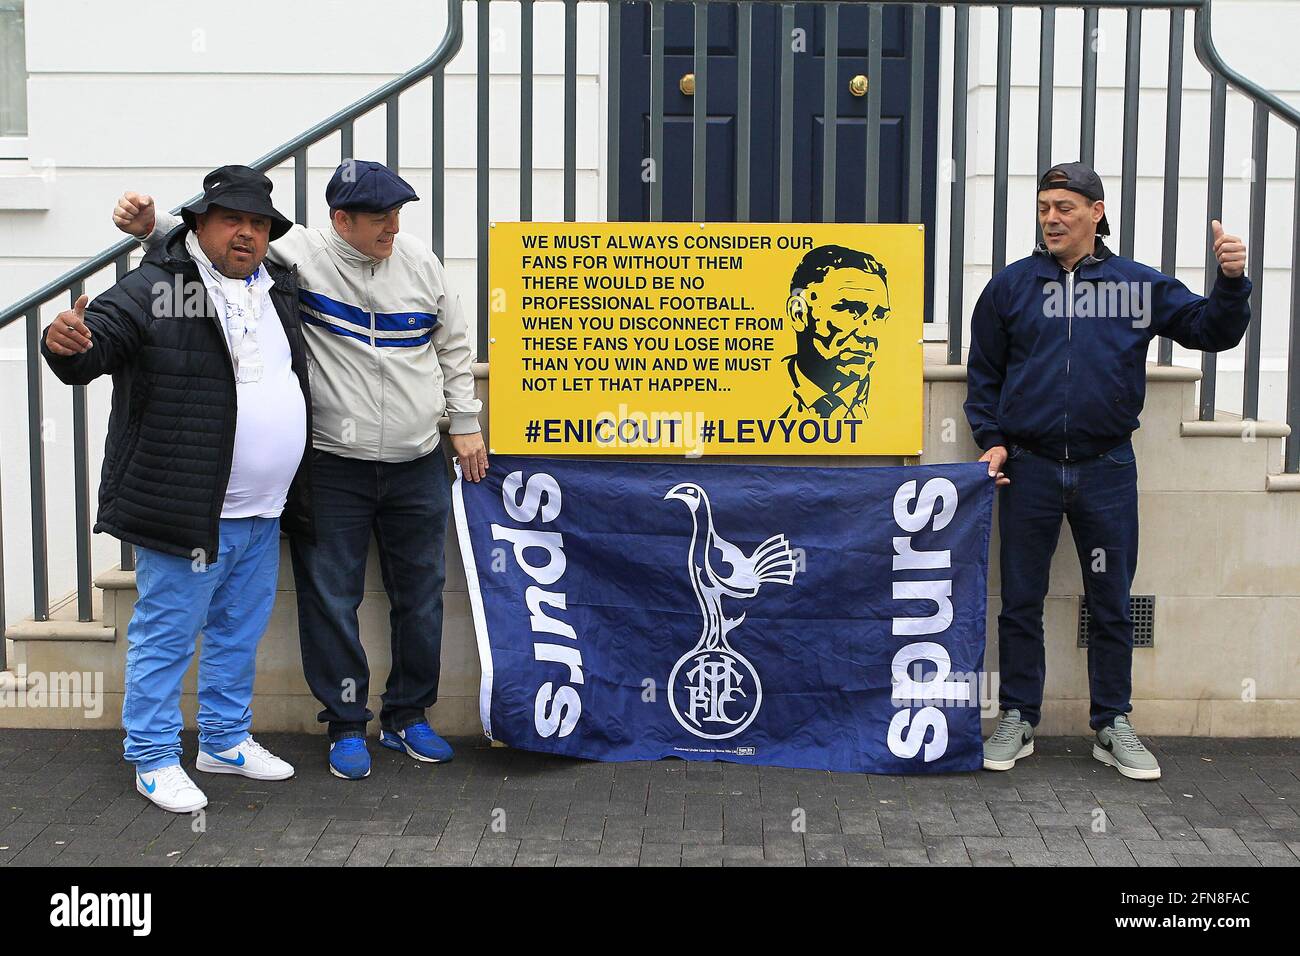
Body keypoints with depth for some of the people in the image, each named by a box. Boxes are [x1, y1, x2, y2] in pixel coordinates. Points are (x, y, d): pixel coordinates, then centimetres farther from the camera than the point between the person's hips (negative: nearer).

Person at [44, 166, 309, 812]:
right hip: (185, 513, -7)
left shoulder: (280, 292, 12)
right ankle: (154, 758, 18)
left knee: (239, 634, 19)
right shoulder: (152, 291, -11)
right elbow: (95, 345, -22)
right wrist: (65, 344, -43)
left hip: (262, 515, 8)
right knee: (165, 636, 3)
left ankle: (225, 740, 34)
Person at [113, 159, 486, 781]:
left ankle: (408, 717, 28)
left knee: (420, 595, 11)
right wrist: (153, 226, -26)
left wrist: (465, 424, 11)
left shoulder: (419, 261, 3)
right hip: (330, 469, -3)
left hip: (417, 468, 3)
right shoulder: (299, 254, -8)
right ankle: (346, 724, 20)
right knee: (331, 599, 3)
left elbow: (453, 348, 12)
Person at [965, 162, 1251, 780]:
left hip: (1108, 469, 0)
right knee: (1021, 601, 6)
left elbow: (1211, 331, 5)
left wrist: (1231, 282, -12)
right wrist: (992, 440, -1)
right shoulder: (1010, 287, 5)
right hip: (1028, 469, 0)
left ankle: (1112, 725, 20)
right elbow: (983, 375, 9)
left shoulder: (1140, 286, 5)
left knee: (1112, 604, 7)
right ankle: (1017, 720, 18)